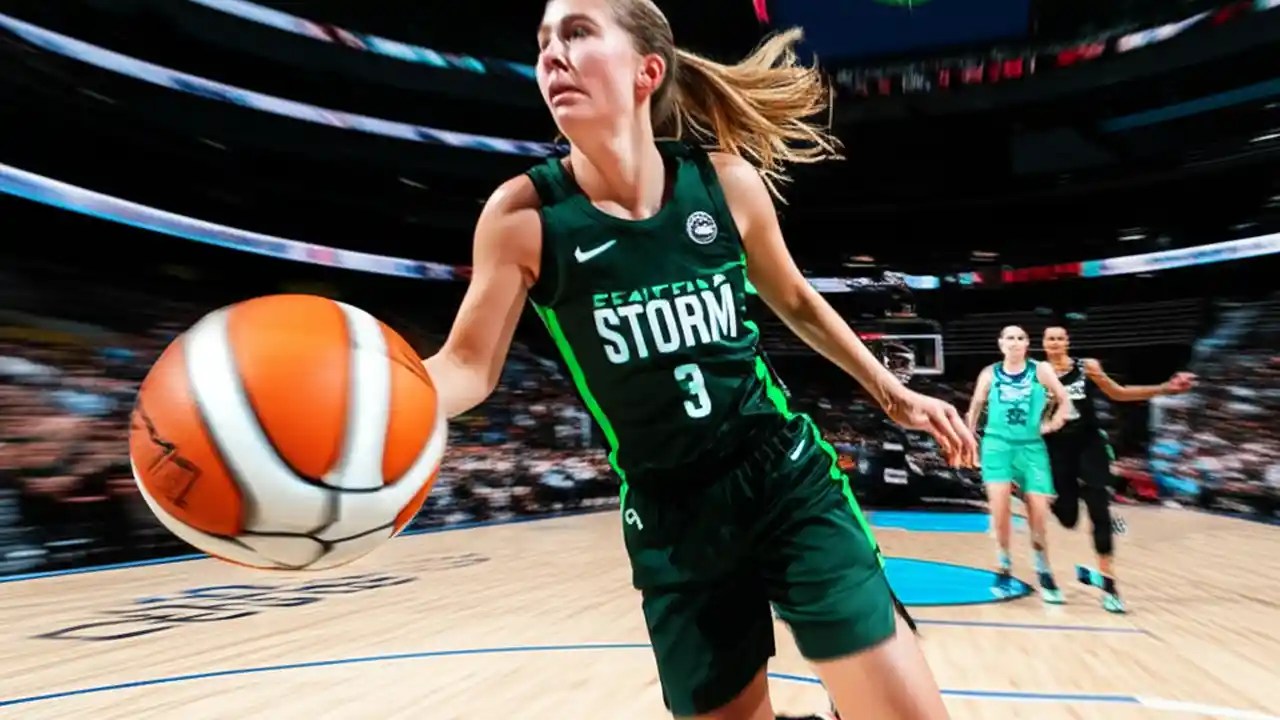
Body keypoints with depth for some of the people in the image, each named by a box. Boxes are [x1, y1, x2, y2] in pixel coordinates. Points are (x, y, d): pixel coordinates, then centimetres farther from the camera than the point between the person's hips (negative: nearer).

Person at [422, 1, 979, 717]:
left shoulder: (728, 180, -6)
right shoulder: (524, 214, -10)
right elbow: (467, 364, -6)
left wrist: (891, 393, 15)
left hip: (788, 483, 1)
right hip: (671, 521, 0)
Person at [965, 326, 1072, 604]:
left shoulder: (1040, 370, 1)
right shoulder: (990, 373, 3)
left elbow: (1064, 400, 9)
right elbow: (975, 407, 12)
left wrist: (1053, 424, -4)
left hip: (1031, 447, 0)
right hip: (998, 445, 0)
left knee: (1038, 511, 0)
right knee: (1000, 504, -12)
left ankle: (1043, 570, 22)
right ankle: (1004, 565, 8)